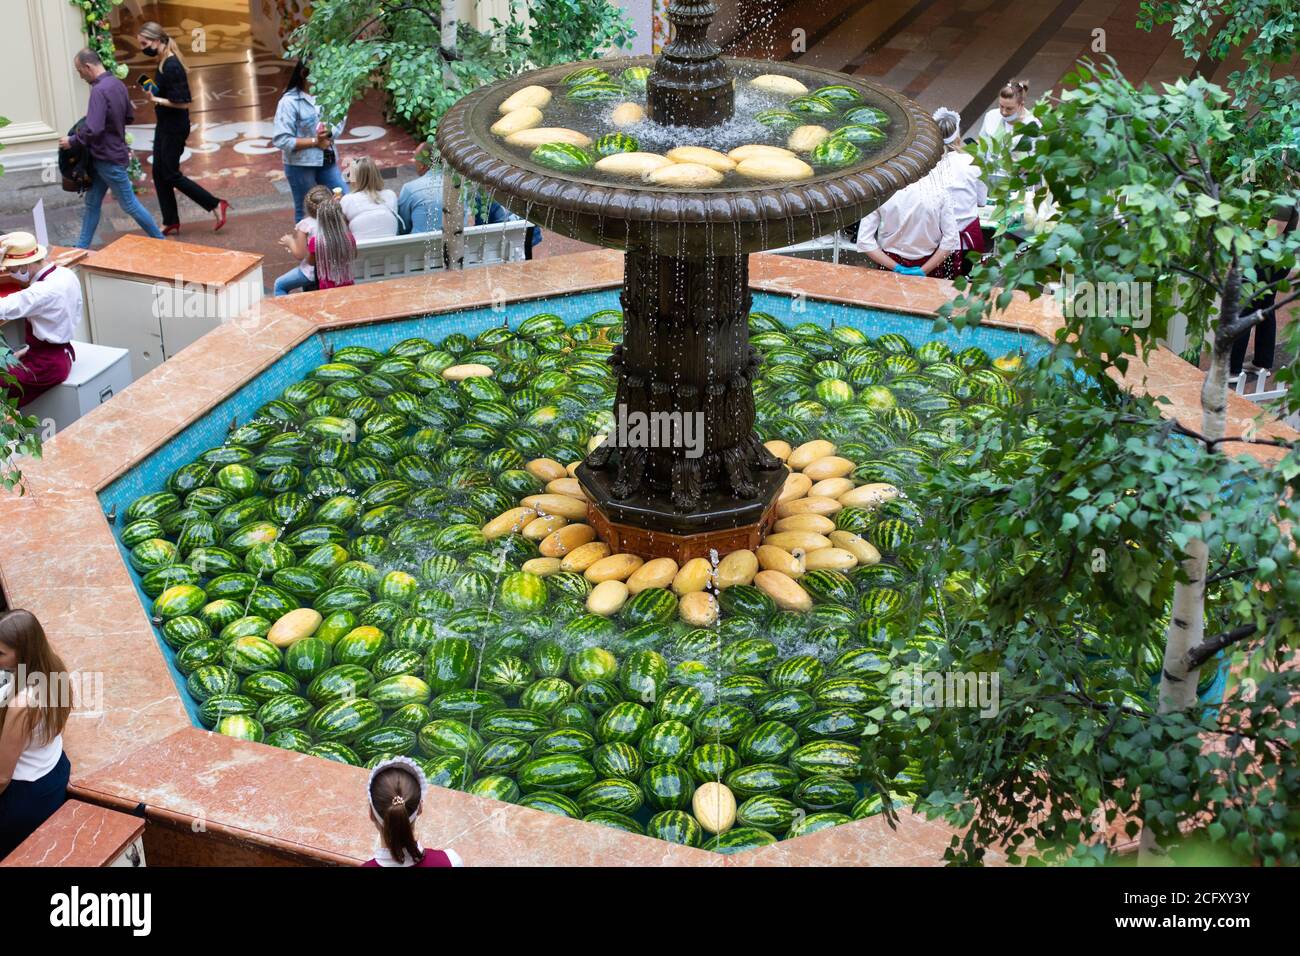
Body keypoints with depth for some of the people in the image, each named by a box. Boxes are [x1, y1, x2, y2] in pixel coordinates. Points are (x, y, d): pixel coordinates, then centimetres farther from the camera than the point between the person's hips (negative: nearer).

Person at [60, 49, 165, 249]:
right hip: (103, 156, 9)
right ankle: (82, 247, 20)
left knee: (129, 204, 4)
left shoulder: (99, 90, -23)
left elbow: (93, 129, -30)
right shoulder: (118, 84, 5)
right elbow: (129, 117, 17)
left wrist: (72, 140, -16)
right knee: (92, 202, 14)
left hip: (109, 159, -9)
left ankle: (159, 240, 16)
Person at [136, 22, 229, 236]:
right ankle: (170, 223, 20)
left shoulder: (171, 66, -22)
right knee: (159, 173, 12)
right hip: (164, 125, 10)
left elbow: (182, 103, -24)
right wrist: (152, 91, 3)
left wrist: (158, 100, -21)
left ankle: (216, 205, 7)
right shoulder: (163, 63, 7)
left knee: (171, 175, -2)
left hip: (175, 128, -10)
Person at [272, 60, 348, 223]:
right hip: (301, 165, -5)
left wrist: (329, 132, -13)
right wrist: (315, 141, -18)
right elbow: (281, 140, -20)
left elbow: (339, 122, 9)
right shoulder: (289, 102, -17)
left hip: (327, 161, 5)